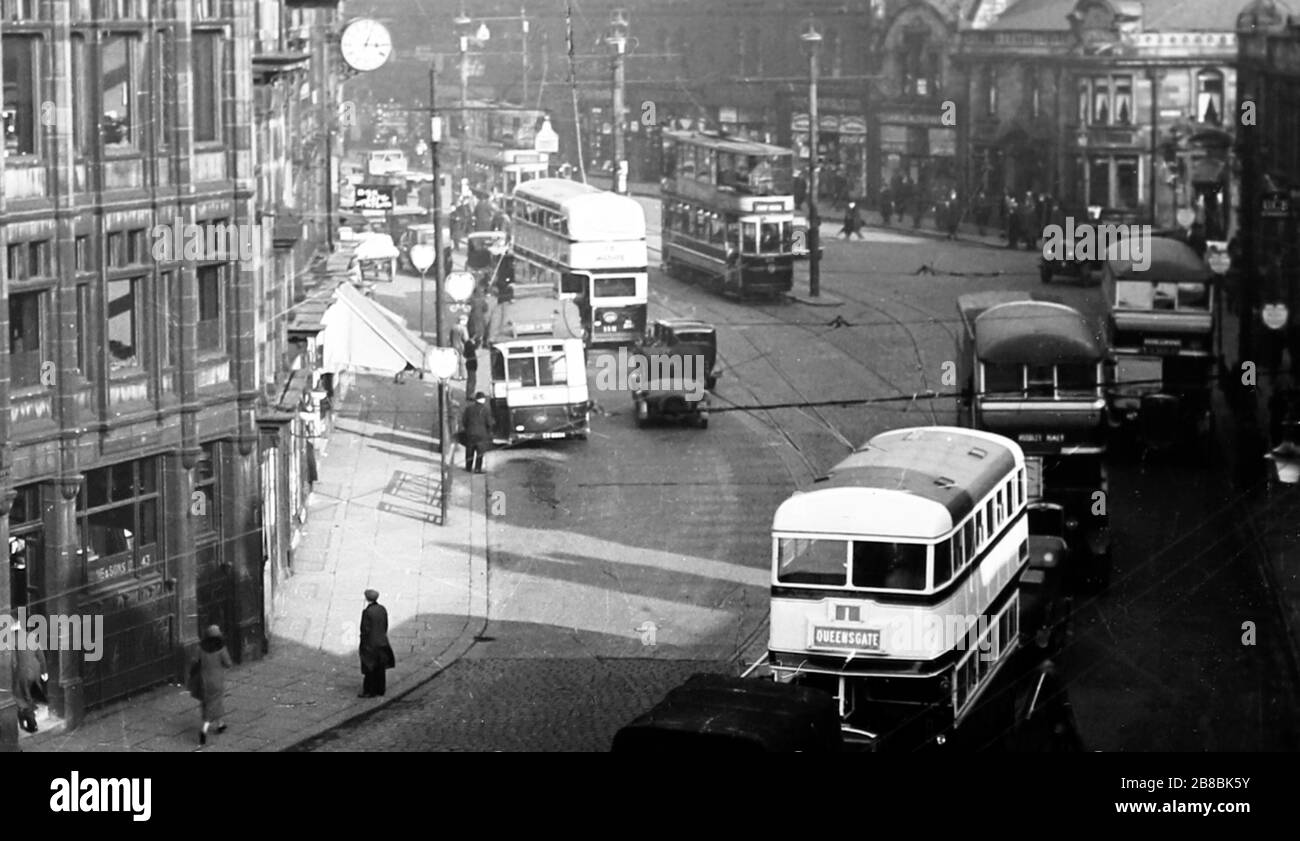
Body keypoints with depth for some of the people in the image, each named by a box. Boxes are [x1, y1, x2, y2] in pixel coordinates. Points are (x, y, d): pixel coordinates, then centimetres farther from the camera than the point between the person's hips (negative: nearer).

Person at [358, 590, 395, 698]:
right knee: (380, 668, 13)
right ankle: (380, 690, 20)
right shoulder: (382, 610, 1)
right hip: (382, 642, 6)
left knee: (370, 669, 1)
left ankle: (369, 691, 5)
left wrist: (363, 643, -7)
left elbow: (365, 629, -17)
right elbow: (385, 626, 8)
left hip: (370, 643, -6)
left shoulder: (367, 612, -19)